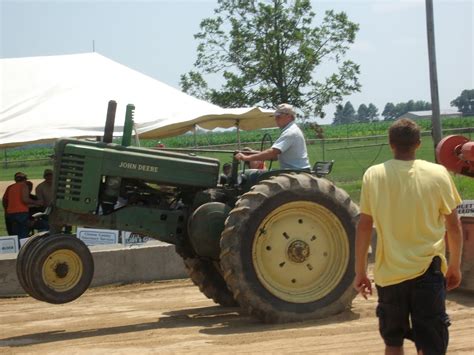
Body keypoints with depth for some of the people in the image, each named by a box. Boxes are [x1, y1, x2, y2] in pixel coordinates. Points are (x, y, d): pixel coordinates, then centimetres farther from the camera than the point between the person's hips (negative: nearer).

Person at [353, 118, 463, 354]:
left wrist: (360, 272, 9)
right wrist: (455, 266, 15)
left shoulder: (373, 175, -2)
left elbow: (364, 227, 0)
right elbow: (454, 226, 2)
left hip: (389, 273, 2)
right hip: (428, 272, -1)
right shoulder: (438, 174, -4)